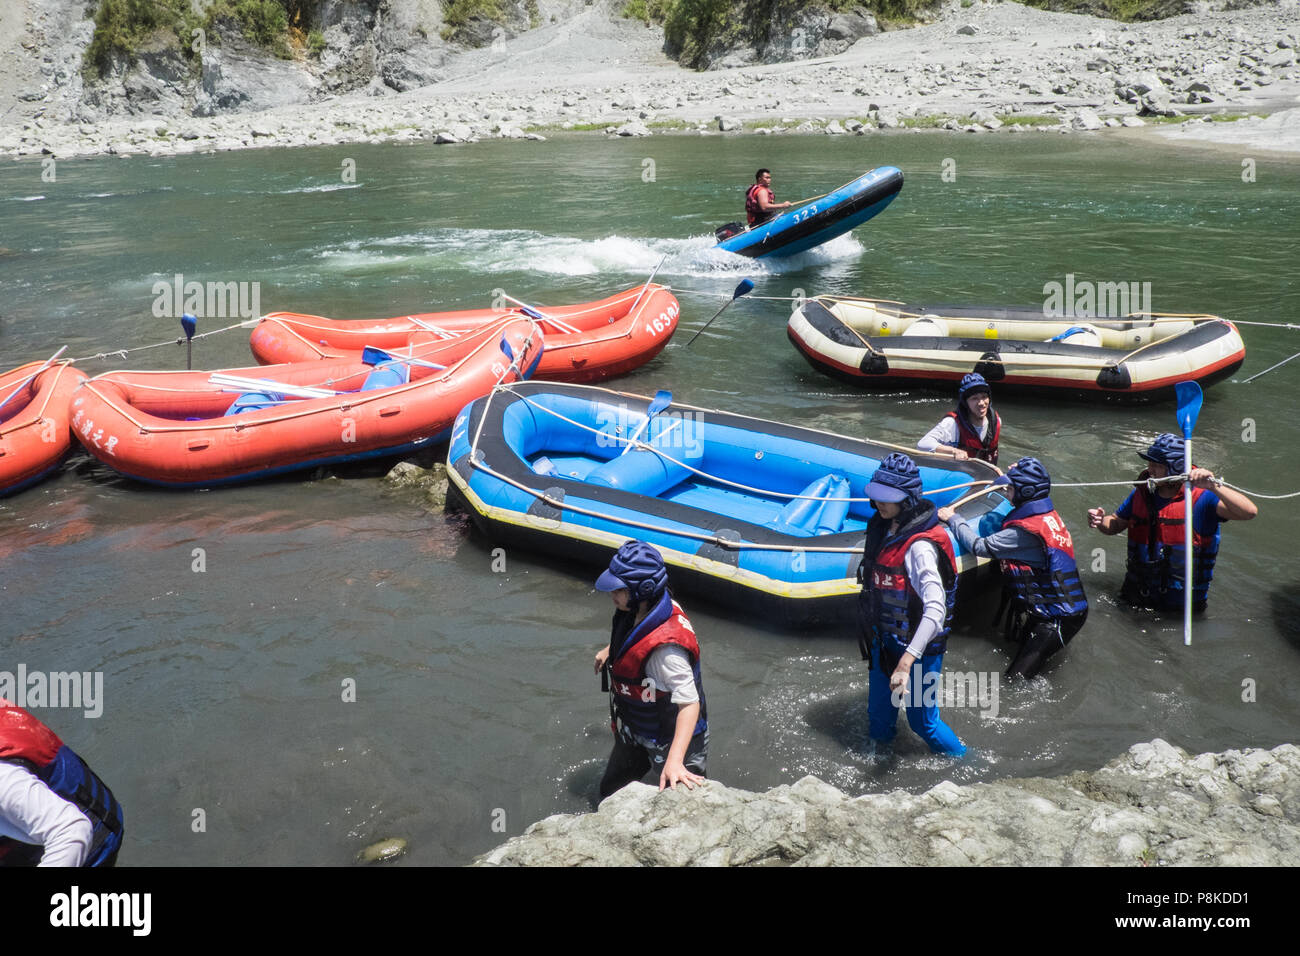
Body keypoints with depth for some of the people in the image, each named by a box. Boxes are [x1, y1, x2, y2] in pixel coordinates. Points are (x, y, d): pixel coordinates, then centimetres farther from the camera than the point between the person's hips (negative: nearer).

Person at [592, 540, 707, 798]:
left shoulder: (665, 648, -38)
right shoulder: (638, 612, -10)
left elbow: (689, 703, -39)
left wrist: (675, 761, -47)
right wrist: (610, 649, 31)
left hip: (673, 741, -9)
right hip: (634, 733, 9)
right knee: (610, 795, 24)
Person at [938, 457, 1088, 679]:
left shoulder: (1026, 531, -22)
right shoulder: (1049, 514, 6)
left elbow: (980, 546, -20)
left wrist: (953, 519, -8)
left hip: (1058, 618, -10)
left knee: (1015, 678, -11)